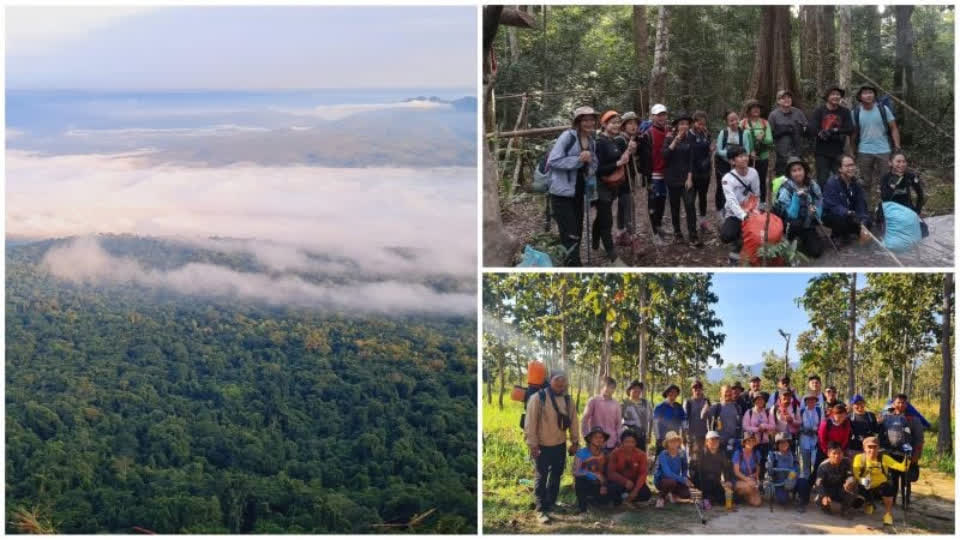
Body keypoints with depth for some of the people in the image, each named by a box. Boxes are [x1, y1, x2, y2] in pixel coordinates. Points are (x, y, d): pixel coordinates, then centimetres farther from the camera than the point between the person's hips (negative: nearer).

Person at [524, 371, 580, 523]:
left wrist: (575, 442, 8)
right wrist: (532, 444, -17)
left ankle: (550, 504, 29)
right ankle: (541, 510, 0)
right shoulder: (538, 398, -14)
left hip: (560, 445, 6)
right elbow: (531, 422, -14)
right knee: (541, 476, -2)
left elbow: (573, 421, 11)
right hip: (543, 445, -6)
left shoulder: (568, 400, 6)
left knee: (556, 475, 15)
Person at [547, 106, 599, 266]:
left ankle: (570, 262, 30)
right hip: (562, 193, -8)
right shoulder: (568, 136, -13)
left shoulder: (592, 142, 10)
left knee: (577, 233, 16)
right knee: (570, 235, -11)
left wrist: (589, 160, -6)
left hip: (578, 192, 8)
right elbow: (553, 160, -19)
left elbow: (593, 168, 17)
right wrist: (578, 160, -24)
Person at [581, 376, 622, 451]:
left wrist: (619, 441, 5)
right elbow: (584, 420, -2)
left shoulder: (616, 404, 7)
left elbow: (618, 423, 11)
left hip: (612, 444, 3)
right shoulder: (594, 401, -2)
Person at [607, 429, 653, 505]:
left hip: (634, 482, 2)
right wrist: (625, 481, -31)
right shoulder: (615, 453, -9)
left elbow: (642, 474, -12)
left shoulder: (641, 454, -7)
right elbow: (611, 473, -15)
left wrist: (635, 490, -26)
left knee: (646, 494, -25)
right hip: (619, 482, -2)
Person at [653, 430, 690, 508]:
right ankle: (661, 495, -5)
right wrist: (683, 480, -33)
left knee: (686, 494, -18)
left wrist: (684, 478, -8)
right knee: (671, 482, -38)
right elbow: (668, 473, -33)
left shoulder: (682, 454, -8)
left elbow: (684, 469, 10)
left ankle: (672, 494, 17)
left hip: (676, 480, 5)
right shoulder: (663, 455, -23)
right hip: (661, 480, -5)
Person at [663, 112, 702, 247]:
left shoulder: (690, 138, 4)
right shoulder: (670, 138, 0)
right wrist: (675, 140, -19)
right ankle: (677, 233, 19)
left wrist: (689, 177, -8)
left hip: (686, 176, 0)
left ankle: (693, 237, -13)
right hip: (672, 177, 0)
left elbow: (691, 159, 1)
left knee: (690, 205, -12)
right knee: (675, 206, 6)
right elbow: (665, 155, -16)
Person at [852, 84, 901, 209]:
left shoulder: (883, 109, -1)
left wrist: (897, 147, -8)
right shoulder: (856, 112, 1)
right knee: (867, 182, 7)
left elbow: (894, 129, 0)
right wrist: (853, 152, 4)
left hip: (883, 151, -1)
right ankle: (867, 208, 15)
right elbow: (854, 133, 6)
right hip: (864, 152, 1)